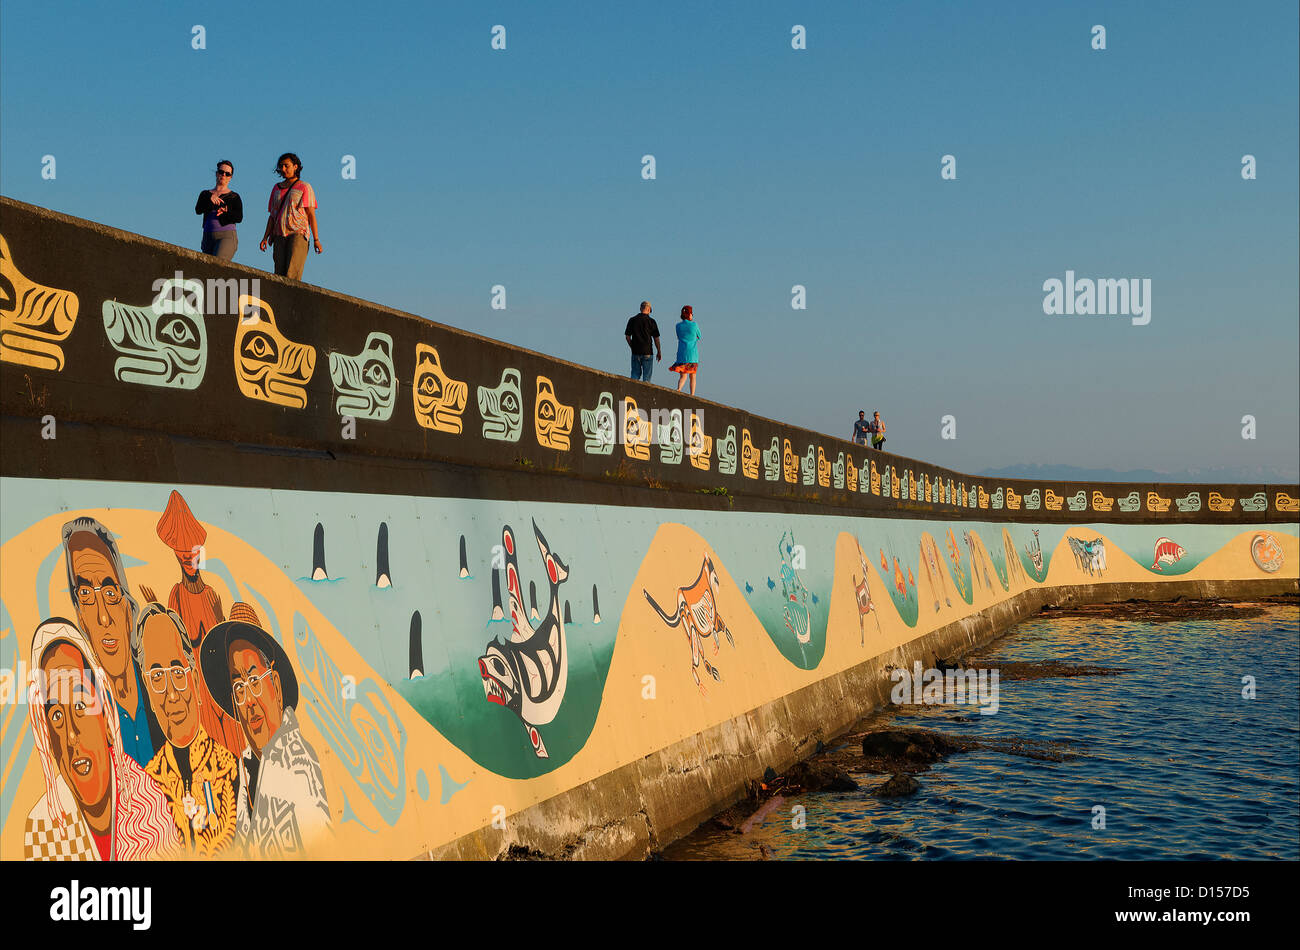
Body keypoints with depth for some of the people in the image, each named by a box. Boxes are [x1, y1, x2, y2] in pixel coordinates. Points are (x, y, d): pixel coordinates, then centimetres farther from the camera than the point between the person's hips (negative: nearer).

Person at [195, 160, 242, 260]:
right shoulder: (205, 194, 17)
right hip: (208, 238, 4)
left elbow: (239, 217, -4)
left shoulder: (234, 197, 9)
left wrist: (225, 212, -24)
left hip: (226, 237, -4)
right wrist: (210, 199, -21)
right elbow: (198, 210, -1)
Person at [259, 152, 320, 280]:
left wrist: (316, 239, -5)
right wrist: (265, 237, 10)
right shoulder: (277, 189, 21)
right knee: (279, 273, -6)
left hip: (298, 233, -5)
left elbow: (311, 214, 1)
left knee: (292, 275, -20)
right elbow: (272, 216, 21)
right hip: (279, 236, 5)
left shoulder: (304, 187, 6)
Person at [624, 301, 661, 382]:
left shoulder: (632, 320, 2)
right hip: (647, 352, -2)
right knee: (647, 376, 4)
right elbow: (656, 338, -2)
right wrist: (659, 352, 7)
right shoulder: (651, 321, -4)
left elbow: (627, 336, 3)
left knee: (635, 374, 9)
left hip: (635, 352, 2)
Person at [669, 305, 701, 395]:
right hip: (693, 354, -2)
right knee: (692, 376, 12)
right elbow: (699, 337, 10)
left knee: (683, 376, 0)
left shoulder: (678, 326, 3)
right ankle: (692, 396, 13)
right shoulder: (694, 325, -6)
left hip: (682, 354, 2)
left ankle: (678, 389, -28)